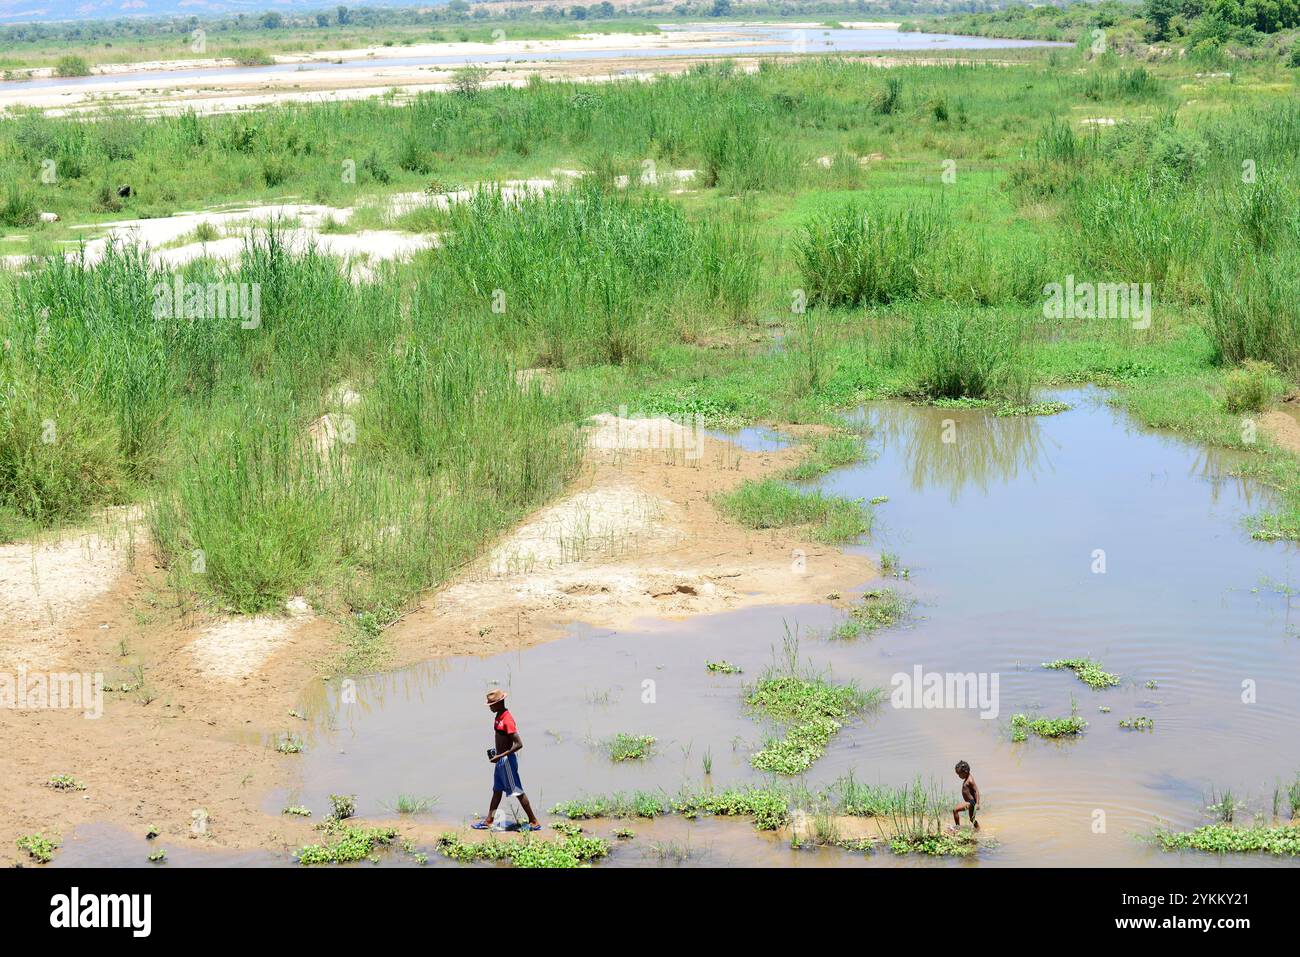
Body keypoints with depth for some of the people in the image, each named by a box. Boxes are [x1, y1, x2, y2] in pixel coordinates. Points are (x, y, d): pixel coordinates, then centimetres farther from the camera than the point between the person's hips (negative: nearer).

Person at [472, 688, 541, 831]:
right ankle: (488, 821, 24)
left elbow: (519, 744, -29)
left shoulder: (507, 720, -24)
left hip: (507, 760, -10)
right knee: (497, 790, 16)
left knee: (518, 791, -2)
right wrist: (496, 752, 14)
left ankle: (534, 822, 5)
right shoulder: (498, 716, 6)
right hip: (500, 759, 10)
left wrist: (501, 756, -28)